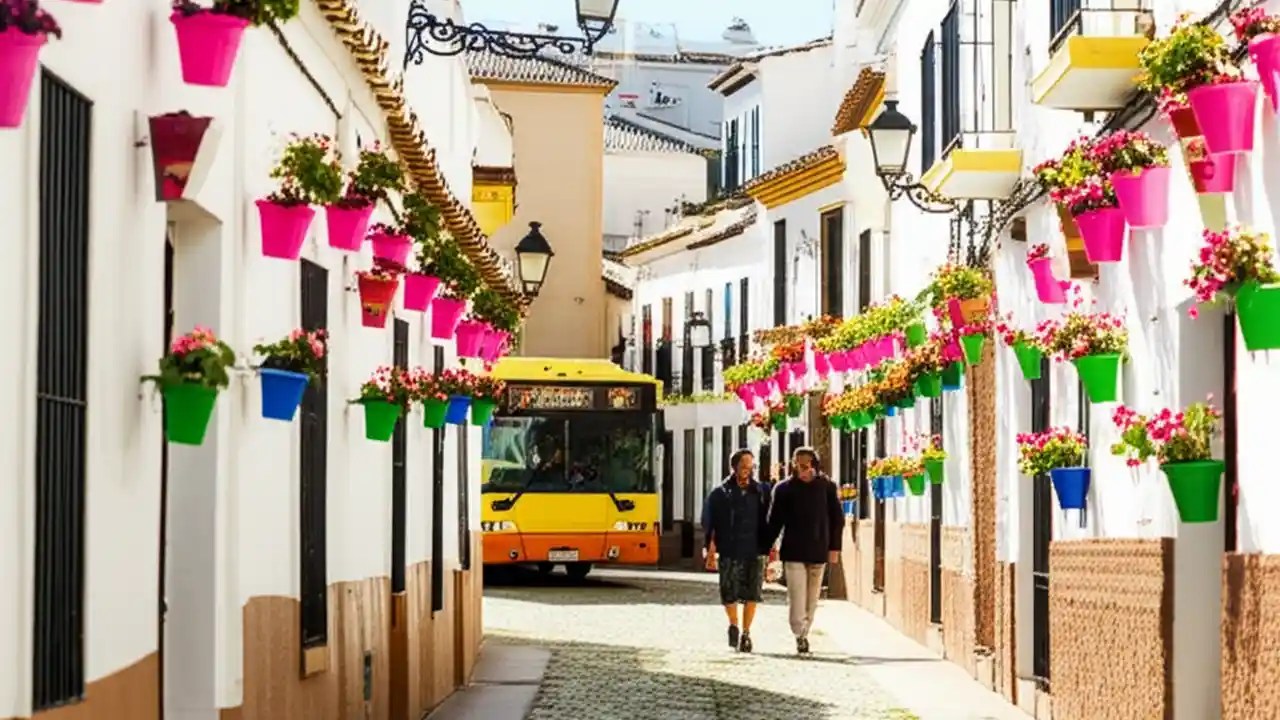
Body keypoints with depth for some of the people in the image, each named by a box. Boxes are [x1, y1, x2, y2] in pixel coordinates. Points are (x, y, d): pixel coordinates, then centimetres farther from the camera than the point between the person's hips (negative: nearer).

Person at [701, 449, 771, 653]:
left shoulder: (762, 491, 6)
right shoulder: (720, 494, 0)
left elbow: (769, 521, 9)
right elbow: (708, 523, 2)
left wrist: (770, 546, 5)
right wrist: (709, 550, -2)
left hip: (755, 552, 1)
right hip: (729, 552, -1)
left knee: (752, 594, -1)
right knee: (729, 594, 0)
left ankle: (745, 633, 10)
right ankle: (733, 625, 26)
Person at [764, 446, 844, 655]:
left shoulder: (827, 487, 3)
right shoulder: (784, 489, 0)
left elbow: (837, 519, 6)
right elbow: (774, 521, 3)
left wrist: (834, 547, 1)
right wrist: (766, 548, 0)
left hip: (818, 551, 2)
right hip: (793, 552, -2)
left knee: (811, 599, 8)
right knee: (797, 598, -10)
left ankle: (803, 633, 19)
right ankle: (800, 635, -11)